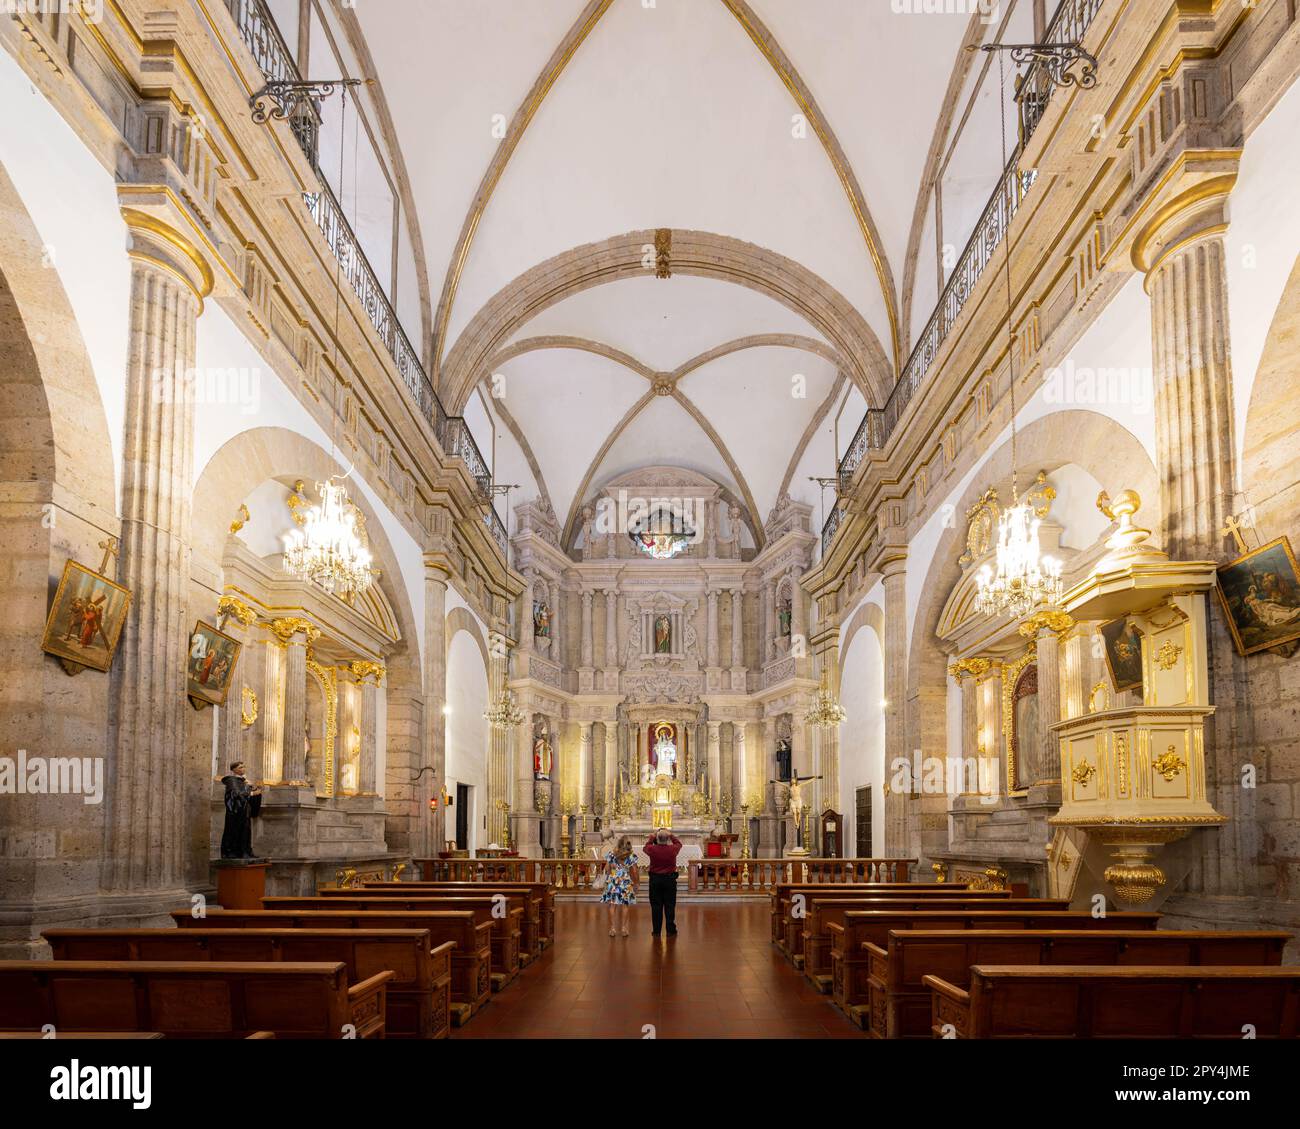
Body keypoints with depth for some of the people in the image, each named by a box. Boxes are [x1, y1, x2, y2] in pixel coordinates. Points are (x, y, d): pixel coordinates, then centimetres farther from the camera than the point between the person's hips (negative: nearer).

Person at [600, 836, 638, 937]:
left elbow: (607, 869, 1)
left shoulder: (611, 854, -1)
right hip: (626, 882, 0)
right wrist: (636, 881, 13)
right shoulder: (631, 856, -3)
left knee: (612, 905, 4)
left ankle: (612, 928, 5)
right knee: (624, 905, 6)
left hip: (613, 880, 0)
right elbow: (634, 871, -1)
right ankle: (624, 928, 8)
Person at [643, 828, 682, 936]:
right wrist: (671, 835, 18)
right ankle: (671, 930, 8)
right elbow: (679, 843, 12)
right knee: (670, 906, 6)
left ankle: (656, 930, 10)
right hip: (670, 879, 0)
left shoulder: (652, 849, -12)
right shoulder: (673, 849, -12)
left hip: (655, 879, 0)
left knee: (656, 906, 7)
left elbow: (646, 846, 13)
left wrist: (652, 836, 21)